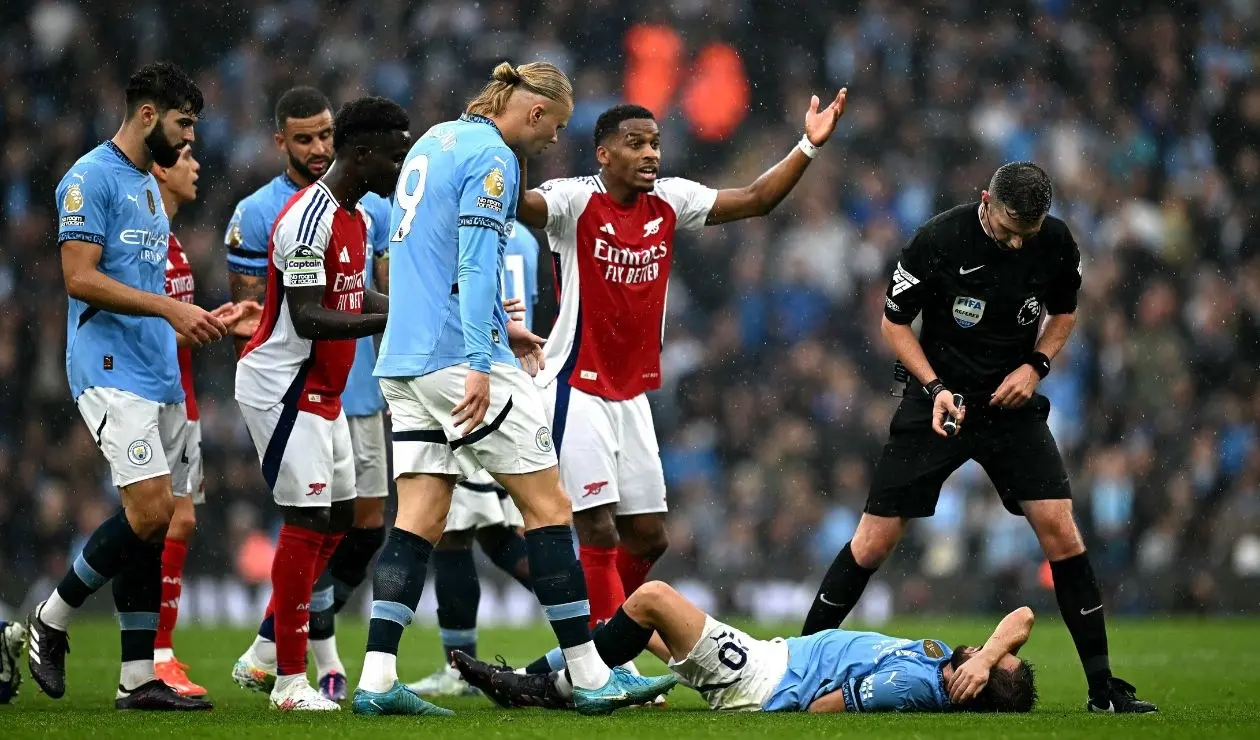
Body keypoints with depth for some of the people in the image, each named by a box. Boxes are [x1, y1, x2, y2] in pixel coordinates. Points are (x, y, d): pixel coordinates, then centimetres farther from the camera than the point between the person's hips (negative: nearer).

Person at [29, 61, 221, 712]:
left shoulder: (148, 186, 21)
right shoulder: (91, 178, -8)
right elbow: (81, 278, -16)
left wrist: (197, 320, 14)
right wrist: (168, 307, -19)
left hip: (158, 375, 9)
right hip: (110, 371, -9)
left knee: (155, 525, 5)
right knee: (151, 511, -18)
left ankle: (138, 678, 6)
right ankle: (50, 621, 0)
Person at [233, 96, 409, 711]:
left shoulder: (354, 216, 11)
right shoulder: (310, 219, -21)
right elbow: (307, 318, -25)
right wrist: (394, 322, -30)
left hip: (322, 393, 10)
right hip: (283, 384, -10)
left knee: (339, 516, 12)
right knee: (307, 522, -11)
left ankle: (264, 654, 21)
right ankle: (290, 681, -8)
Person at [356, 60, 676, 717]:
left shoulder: (435, 141, 18)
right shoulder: (492, 157, -10)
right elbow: (476, 264, -19)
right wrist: (479, 362, -24)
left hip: (404, 360, 9)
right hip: (457, 357, -9)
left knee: (419, 520, 5)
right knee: (547, 506, -2)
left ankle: (377, 678, -5)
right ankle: (590, 677, 0)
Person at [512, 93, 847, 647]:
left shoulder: (670, 202, 5)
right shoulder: (576, 201, -13)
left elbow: (755, 199, 12)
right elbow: (516, 203, -32)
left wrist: (808, 147, 2)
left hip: (632, 392, 7)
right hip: (577, 390, -7)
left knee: (648, 538, 9)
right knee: (598, 531, -12)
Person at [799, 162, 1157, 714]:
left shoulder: (1056, 243, -8)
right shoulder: (937, 242, -17)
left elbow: (1064, 311, 11)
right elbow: (893, 322, -5)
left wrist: (1036, 366, -6)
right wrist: (935, 388, -16)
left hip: (1012, 403, 2)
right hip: (940, 400, -2)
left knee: (1058, 526, -11)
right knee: (875, 540, -4)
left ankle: (1102, 685, -4)